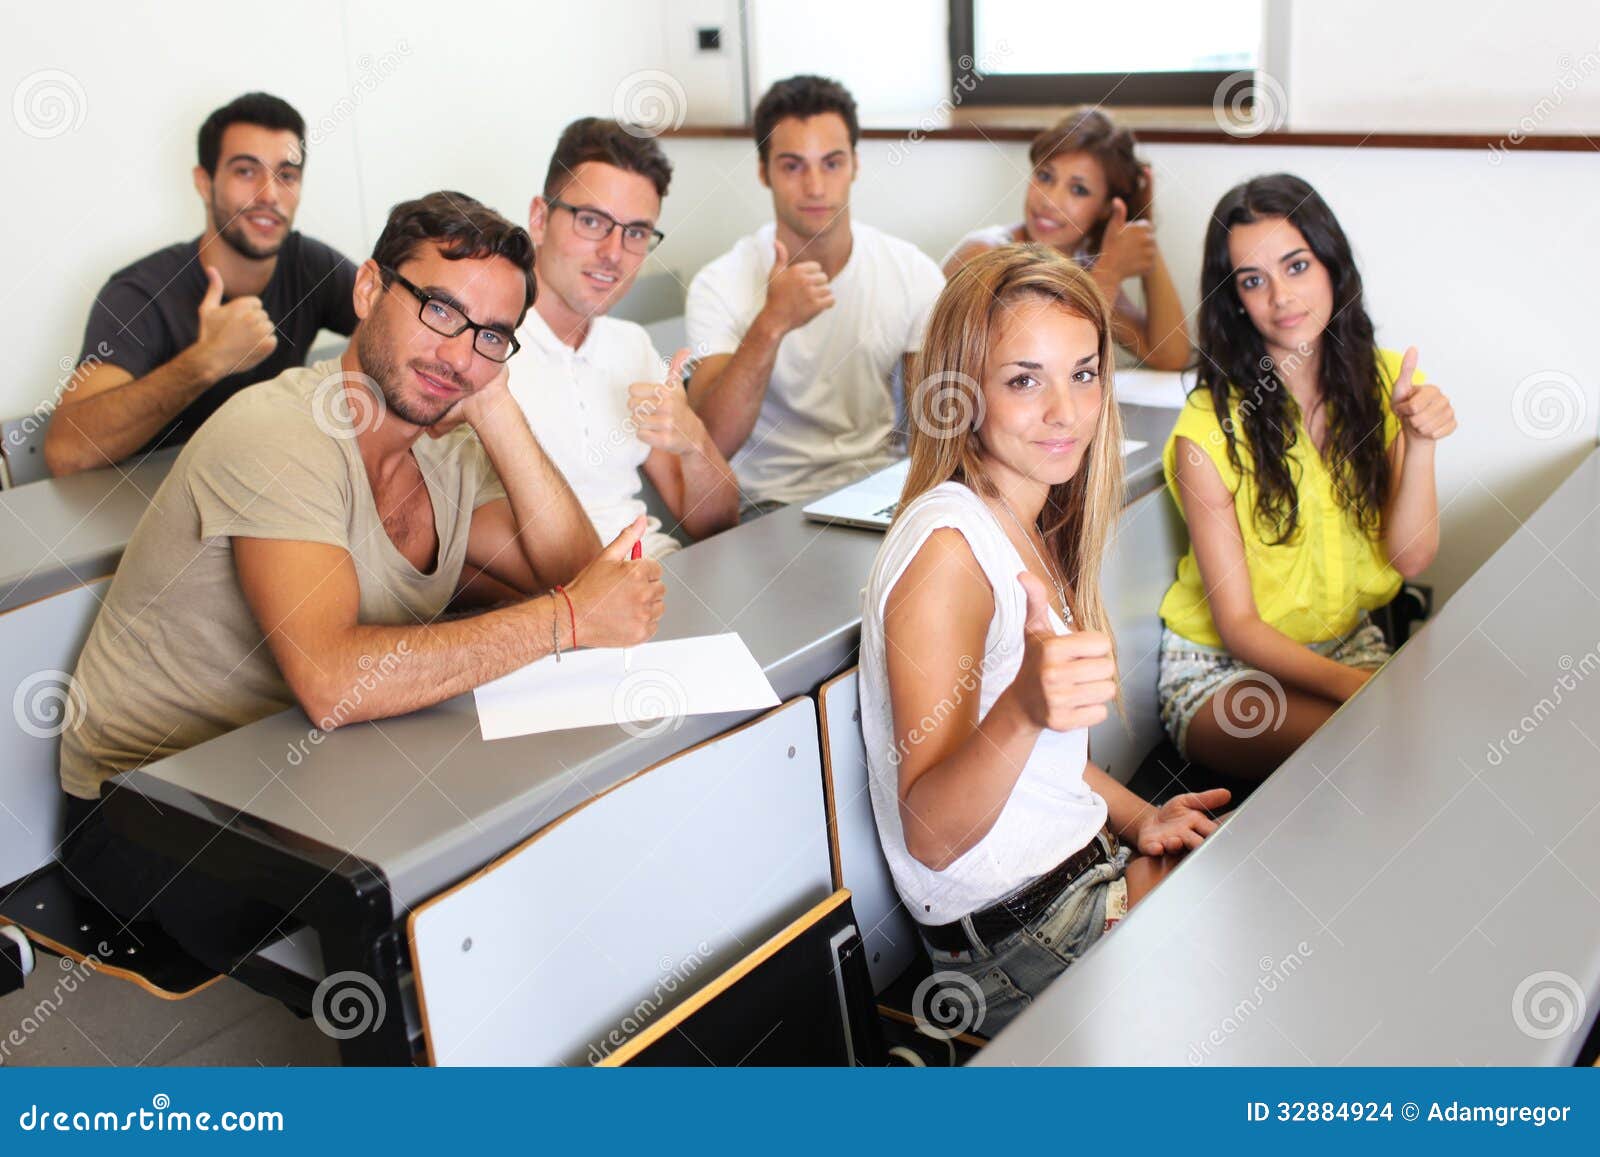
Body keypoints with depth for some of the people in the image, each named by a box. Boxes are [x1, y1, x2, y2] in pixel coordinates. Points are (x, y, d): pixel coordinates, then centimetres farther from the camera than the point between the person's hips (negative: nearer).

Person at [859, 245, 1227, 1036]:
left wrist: (1138, 819, 2)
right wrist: (1021, 709, -41)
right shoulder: (947, 548, -22)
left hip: (1087, 869, 8)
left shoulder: (1034, 524, 5)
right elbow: (931, 837, -26)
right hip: (1013, 936, -8)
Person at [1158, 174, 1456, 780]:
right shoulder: (1208, 429, -20)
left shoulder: (1386, 380, -2)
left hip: (1349, 643, 5)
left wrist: (1420, 445, -22)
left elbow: (1410, 557, -5)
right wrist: (1354, 685, -30)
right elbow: (1238, 625, -16)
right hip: (1220, 667, -5)